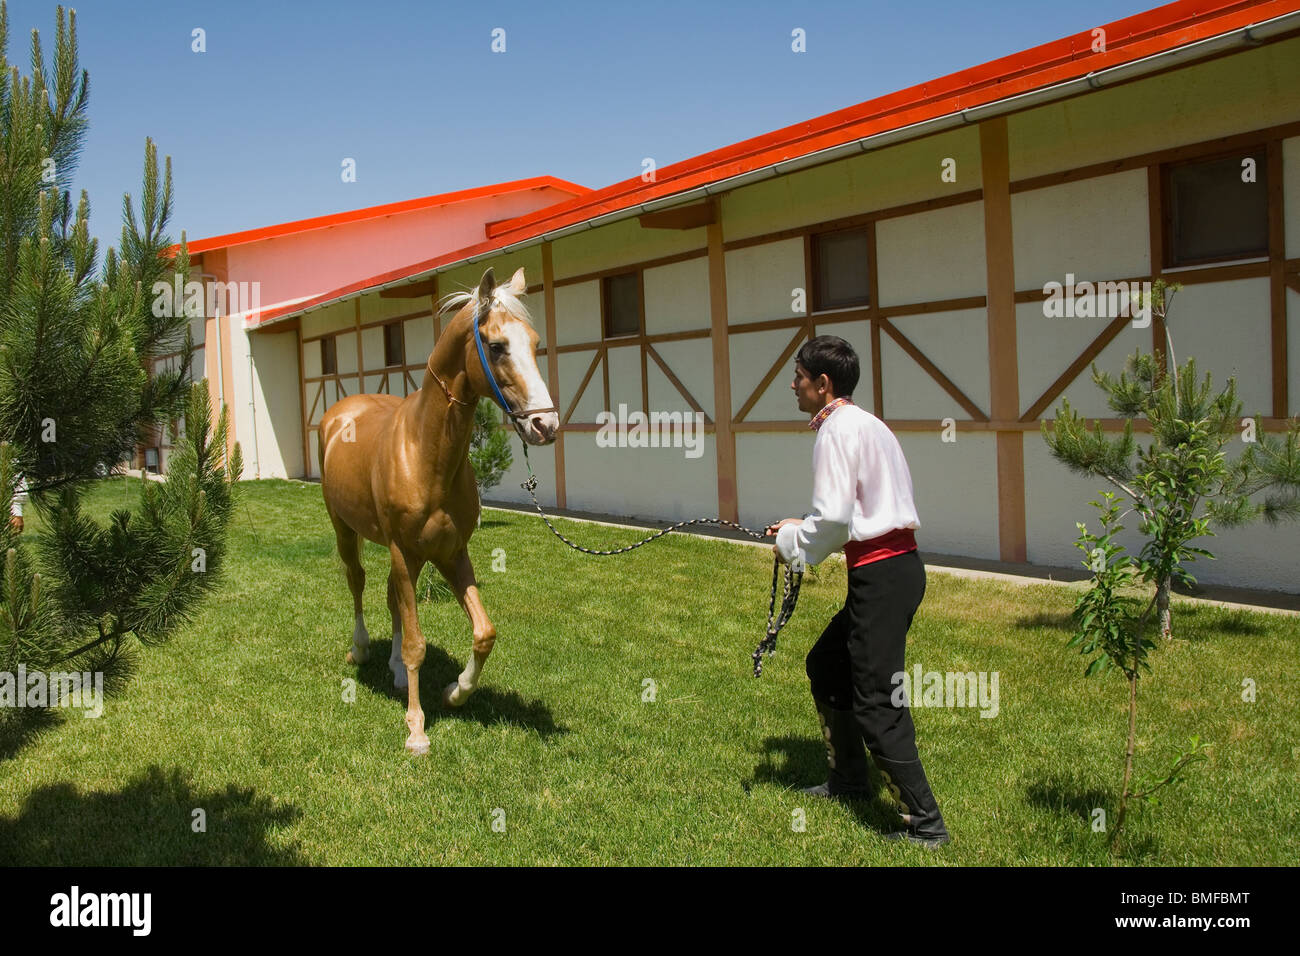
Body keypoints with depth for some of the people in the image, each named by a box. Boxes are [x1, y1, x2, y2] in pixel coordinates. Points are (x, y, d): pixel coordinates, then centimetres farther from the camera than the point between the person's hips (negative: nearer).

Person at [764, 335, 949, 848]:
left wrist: (792, 543, -2)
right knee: (825, 665, 23)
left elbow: (834, 520, -19)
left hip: (882, 574, -10)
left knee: (876, 702, -4)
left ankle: (925, 823, 3)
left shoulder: (838, 429, -13)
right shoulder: (864, 423, 17)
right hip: (894, 565, 10)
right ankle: (849, 777, 37)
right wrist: (804, 526, 18)